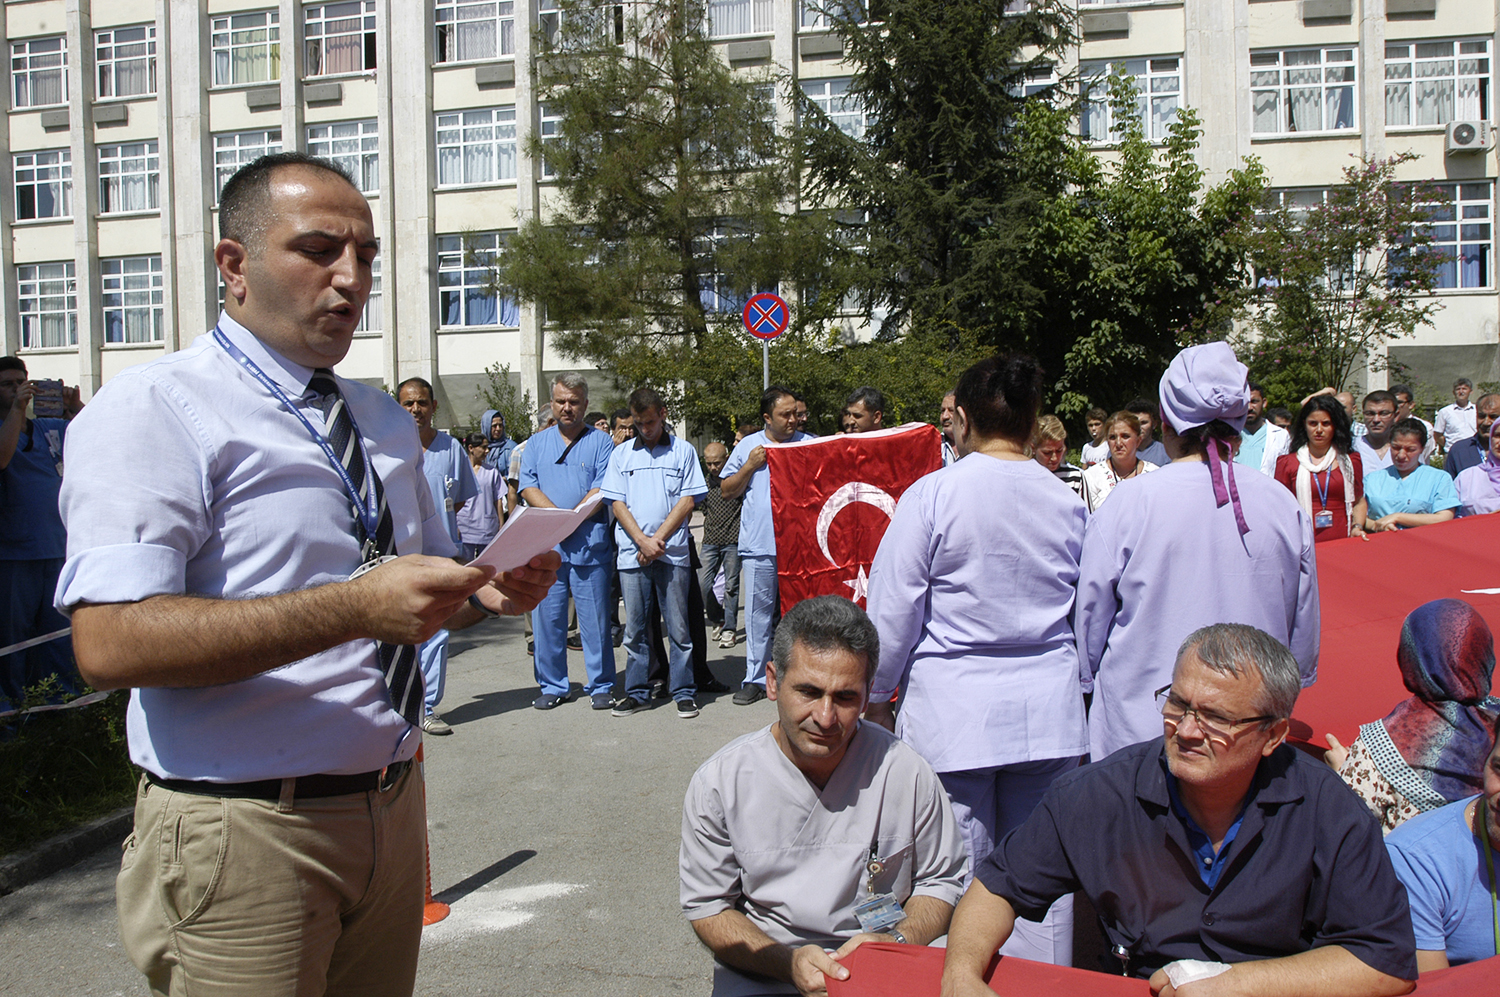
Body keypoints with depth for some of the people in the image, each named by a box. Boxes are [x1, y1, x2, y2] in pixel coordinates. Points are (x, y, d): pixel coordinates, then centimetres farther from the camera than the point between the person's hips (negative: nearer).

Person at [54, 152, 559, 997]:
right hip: (243, 828, -6)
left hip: (392, 807, 7)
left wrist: (485, 591, -3)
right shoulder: (152, 410, -10)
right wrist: (353, 607, -30)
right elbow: (111, 643, -22)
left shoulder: (386, 420, 13)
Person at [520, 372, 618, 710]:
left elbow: (602, 490, -5)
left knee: (594, 618, 1)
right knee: (547, 616, 6)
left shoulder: (600, 442, 6)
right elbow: (528, 486, 4)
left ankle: (600, 686, 12)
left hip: (589, 542, -3)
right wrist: (556, 515, -12)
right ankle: (553, 686, 17)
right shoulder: (536, 443, 15)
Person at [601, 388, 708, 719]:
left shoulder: (683, 451, 6)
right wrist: (642, 540, -8)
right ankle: (637, 692, 16)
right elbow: (617, 503, 6)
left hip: (672, 552, -2)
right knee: (635, 628, 6)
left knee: (678, 627, 1)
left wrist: (658, 540, -9)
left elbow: (687, 501, 0)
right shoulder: (622, 454, 12)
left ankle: (684, 692, 10)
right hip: (632, 554, 2)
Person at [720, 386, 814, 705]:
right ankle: (756, 679, 12)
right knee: (758, 613, 4)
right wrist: (750, 466, -3)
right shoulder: (748, 446, 10)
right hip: (759, 546, 1)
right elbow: (727, 490, 11)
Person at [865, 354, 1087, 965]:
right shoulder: (1068, 503, 3)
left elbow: (893, 609, -7)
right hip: (1049, 710, 4)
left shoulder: (932, 495, -10)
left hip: (953, 709, -4)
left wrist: (877, 696, 6)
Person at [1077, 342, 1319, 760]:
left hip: (1141, 727, -2)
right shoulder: (1284, 506, -1)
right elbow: (1304, 628, 10)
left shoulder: (1124, 507, -10)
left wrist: (1092, 680, 18)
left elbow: (1091, 618, 0)